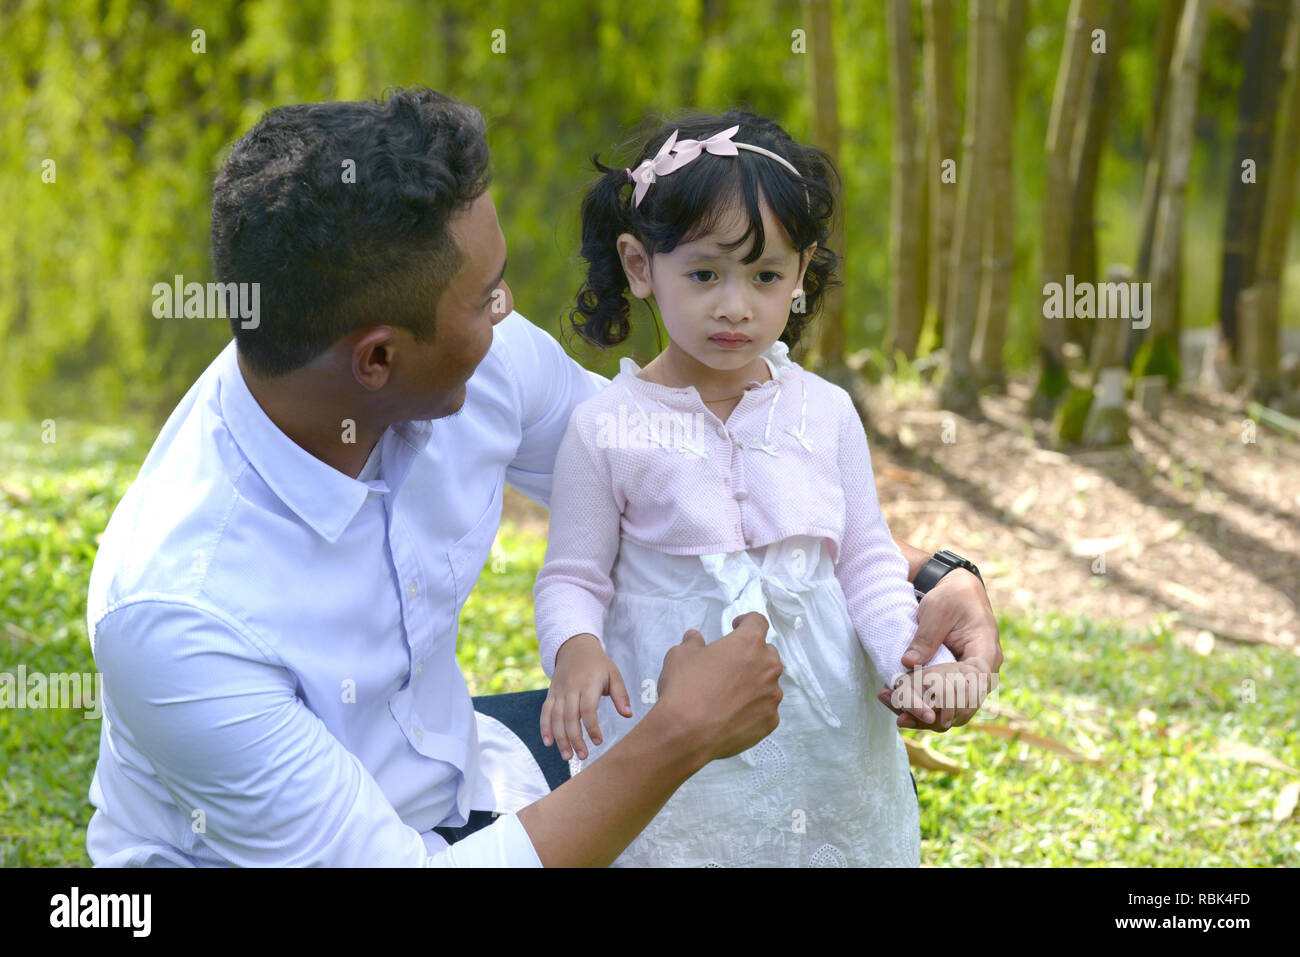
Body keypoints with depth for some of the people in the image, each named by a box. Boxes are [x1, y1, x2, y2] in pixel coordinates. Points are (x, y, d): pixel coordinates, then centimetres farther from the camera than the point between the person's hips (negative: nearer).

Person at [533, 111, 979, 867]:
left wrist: (913, 657, -12)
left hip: (825, 732, 3)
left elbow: (868, 563, 5)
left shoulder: (825, 414, 1)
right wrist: (575, 648, -22)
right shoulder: (608, 428, -6)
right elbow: (574, 577, -2)